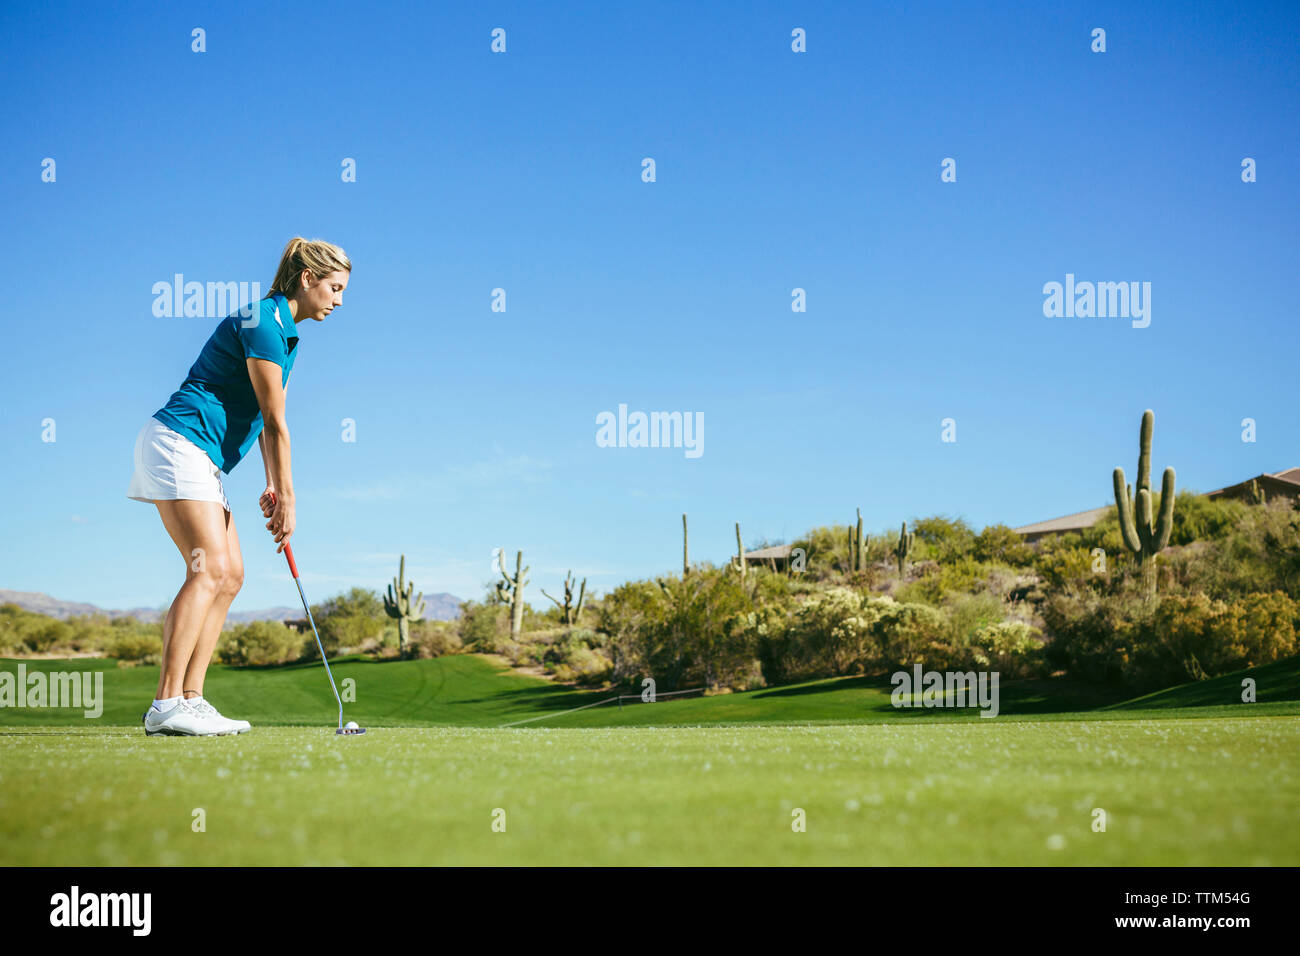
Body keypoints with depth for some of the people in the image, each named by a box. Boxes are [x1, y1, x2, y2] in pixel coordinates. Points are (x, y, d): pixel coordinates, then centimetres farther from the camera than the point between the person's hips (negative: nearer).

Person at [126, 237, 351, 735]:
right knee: (209, 568, -19)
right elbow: (275, 421, -13)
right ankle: (166, 705, -24)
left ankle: (190, 700, 1)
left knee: (230, 574, 4)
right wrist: (286, 497, -8)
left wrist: (273, 489, 12)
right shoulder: (263, 321, -14)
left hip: (203, 460, 11)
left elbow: (266, 419, 19)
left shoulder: (285, 332, 17)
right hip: (179, 440, -11)